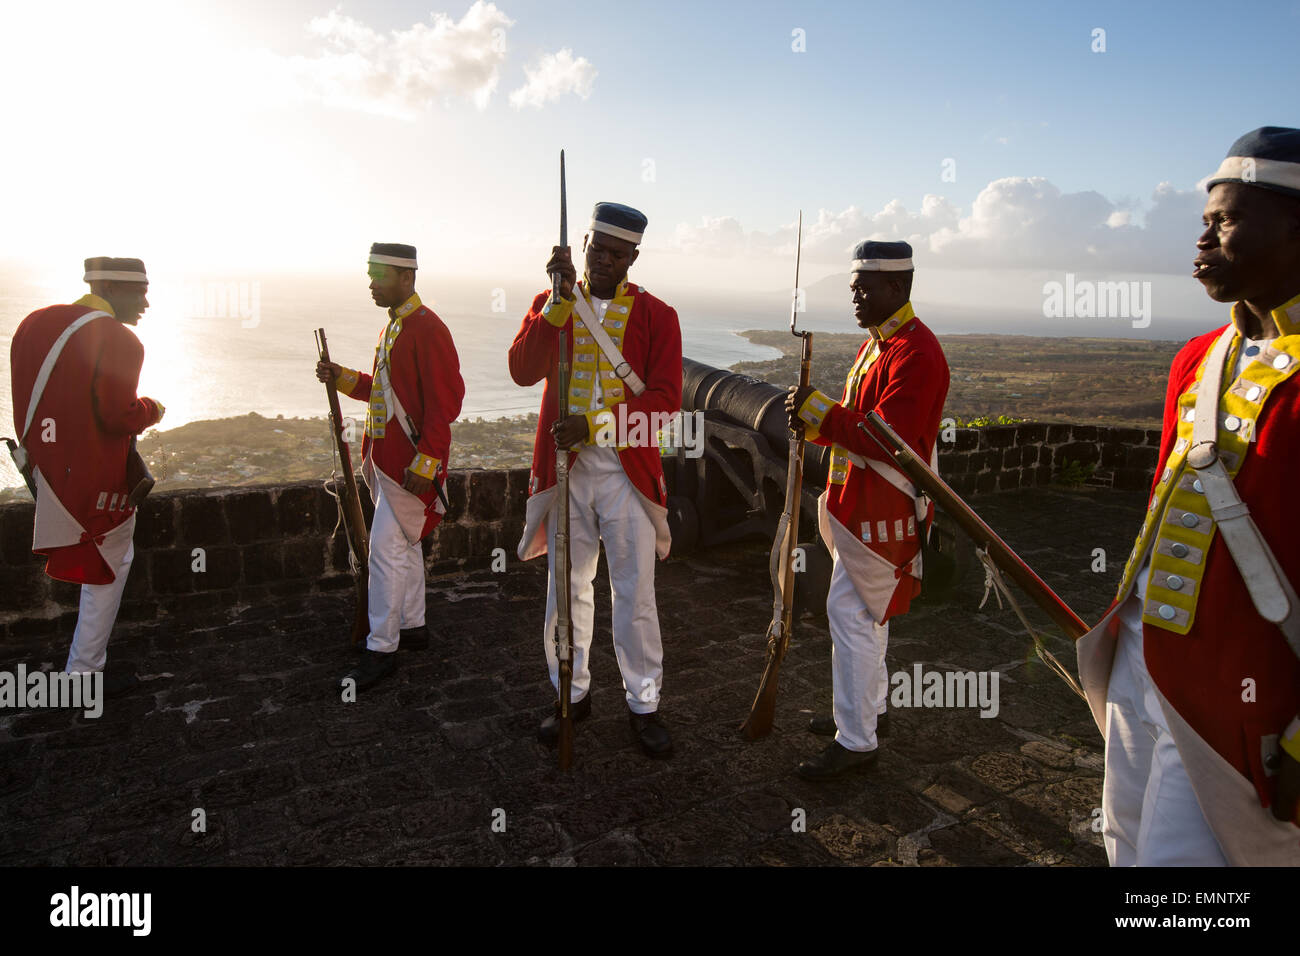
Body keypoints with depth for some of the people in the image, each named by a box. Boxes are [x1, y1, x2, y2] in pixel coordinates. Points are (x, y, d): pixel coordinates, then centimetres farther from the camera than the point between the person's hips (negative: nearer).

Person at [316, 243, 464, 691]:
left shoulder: (427, 329, -16)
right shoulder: (394, 326, 15)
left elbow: (445, 401, -21)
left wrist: (426, 460, -23)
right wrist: (343, 378, 7)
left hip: (410, 463, -10)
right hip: (386, 457, 10)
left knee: (386, 548, -6)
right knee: (404, 544, 18)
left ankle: (381, 650, 4)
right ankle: (413, 625, 31)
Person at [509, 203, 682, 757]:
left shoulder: (656, 315, 1)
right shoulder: (551, 306, 6)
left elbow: (665, 397, -8)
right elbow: (523, 370, -12)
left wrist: (595, 425, -19)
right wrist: (560, 301, -21)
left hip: (628, 471, -2)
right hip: (563, 469, 2)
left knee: (635, 594, 4)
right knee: (566, 588, 11)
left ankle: (642, 705, 20)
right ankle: (572, 695, 29)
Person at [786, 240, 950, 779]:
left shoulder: (916, 353, -19)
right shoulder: (876, 344, 15)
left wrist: (819, 410, -21)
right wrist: (814, 423, -1)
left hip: (879, 515, -10)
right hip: (856, 505, 10)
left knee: (851, 614, -6)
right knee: (864, 611, 19)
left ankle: (856, 741, 5)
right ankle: (867, 707, 36)